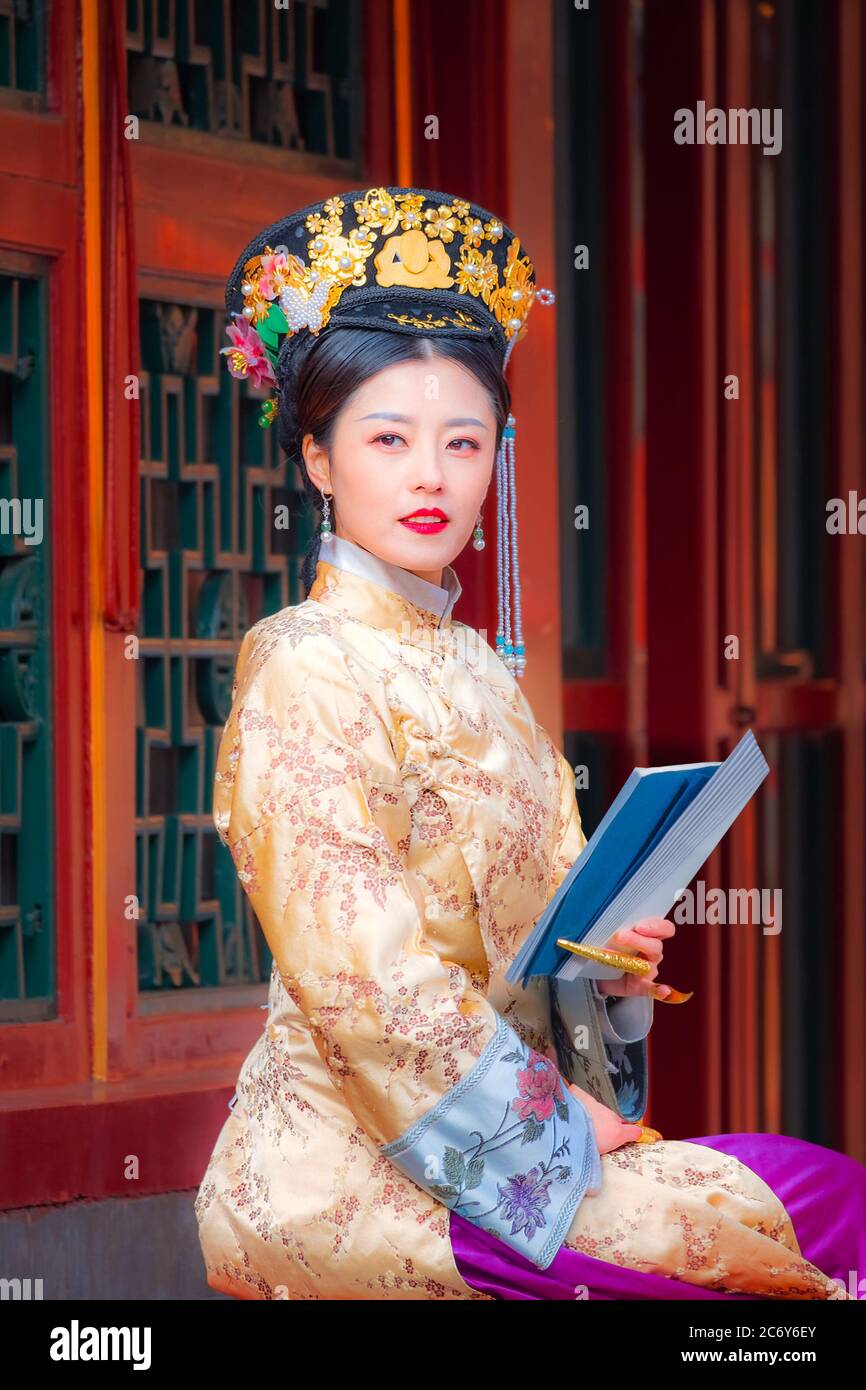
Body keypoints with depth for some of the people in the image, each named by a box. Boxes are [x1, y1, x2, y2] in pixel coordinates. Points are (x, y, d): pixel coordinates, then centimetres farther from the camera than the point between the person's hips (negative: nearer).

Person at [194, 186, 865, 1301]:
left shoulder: (474, 667, 14)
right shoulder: (304, 668, -11)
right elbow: (358, 970, -18)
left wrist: (605, 949, 0)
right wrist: (550, 1119, -13)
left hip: (511, 1118, 8)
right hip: (354, 1161, -8)